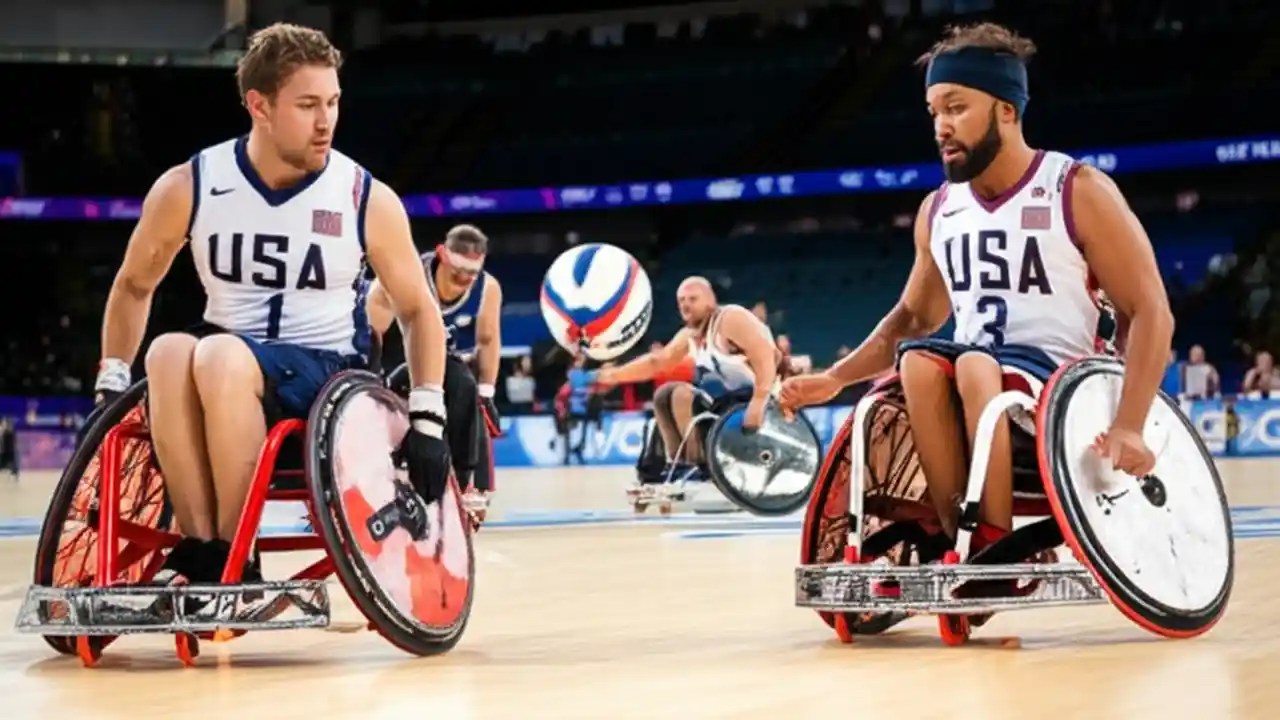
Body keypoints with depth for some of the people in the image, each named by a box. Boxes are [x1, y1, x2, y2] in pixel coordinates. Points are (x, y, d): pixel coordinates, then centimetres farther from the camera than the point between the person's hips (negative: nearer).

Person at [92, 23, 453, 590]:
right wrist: (110, 385, 5)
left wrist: (427, 420, -3)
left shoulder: (367, 199, -6)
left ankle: (235, 560, -27)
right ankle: (198, 546, -29)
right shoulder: (188, 187, -3)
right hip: (228, 375, 2)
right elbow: (134, 286, 13)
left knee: (222, 355, -35)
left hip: (329, 374, -2)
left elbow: (417, 310, 5)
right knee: (169, 353, -34)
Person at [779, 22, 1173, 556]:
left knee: (974, 366, -35)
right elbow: (914, 317, 23)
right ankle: (958, 541, -27)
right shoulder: (938, 210, 11)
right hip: (972, 386, 4)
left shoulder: (1079, 192, -5)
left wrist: (1128, 426, -22)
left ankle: (999, 549, -26)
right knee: (917, 361, -29)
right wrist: (834, 379, 8)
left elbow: (1149, 311, -9)